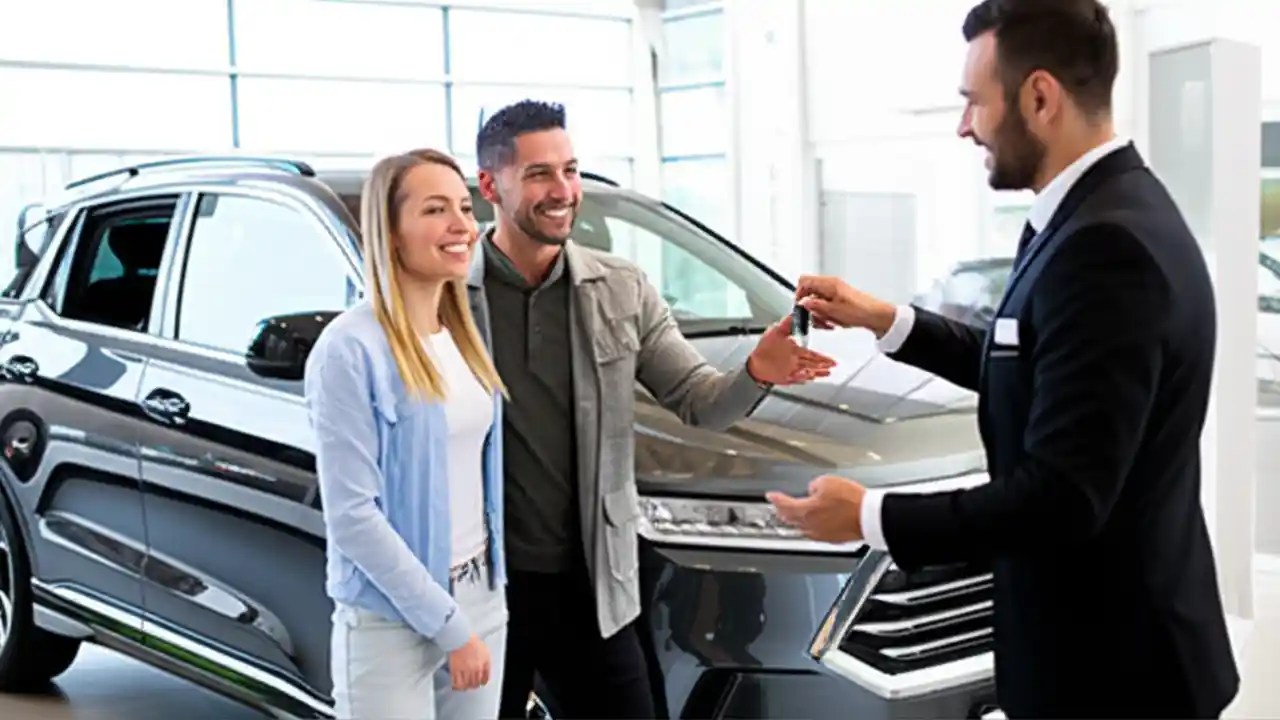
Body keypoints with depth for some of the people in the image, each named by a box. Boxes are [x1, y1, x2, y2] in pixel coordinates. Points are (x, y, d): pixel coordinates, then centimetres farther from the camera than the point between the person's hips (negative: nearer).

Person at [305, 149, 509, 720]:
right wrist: (449, 625, -17)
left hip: (482, 600, 7)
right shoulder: (351, 350, -16)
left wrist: (482, 601, 11)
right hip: (391, 622, -7)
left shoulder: (465, 335, 7)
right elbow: (352, 516, -19)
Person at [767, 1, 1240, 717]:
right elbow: (1032, 370, 16)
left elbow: (1062, 499, -29)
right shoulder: (1108, 213, 5)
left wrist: (871, 517, -20)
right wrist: (886, 321, 14)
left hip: (1111, 662, -9)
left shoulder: (1106, 245, -27)